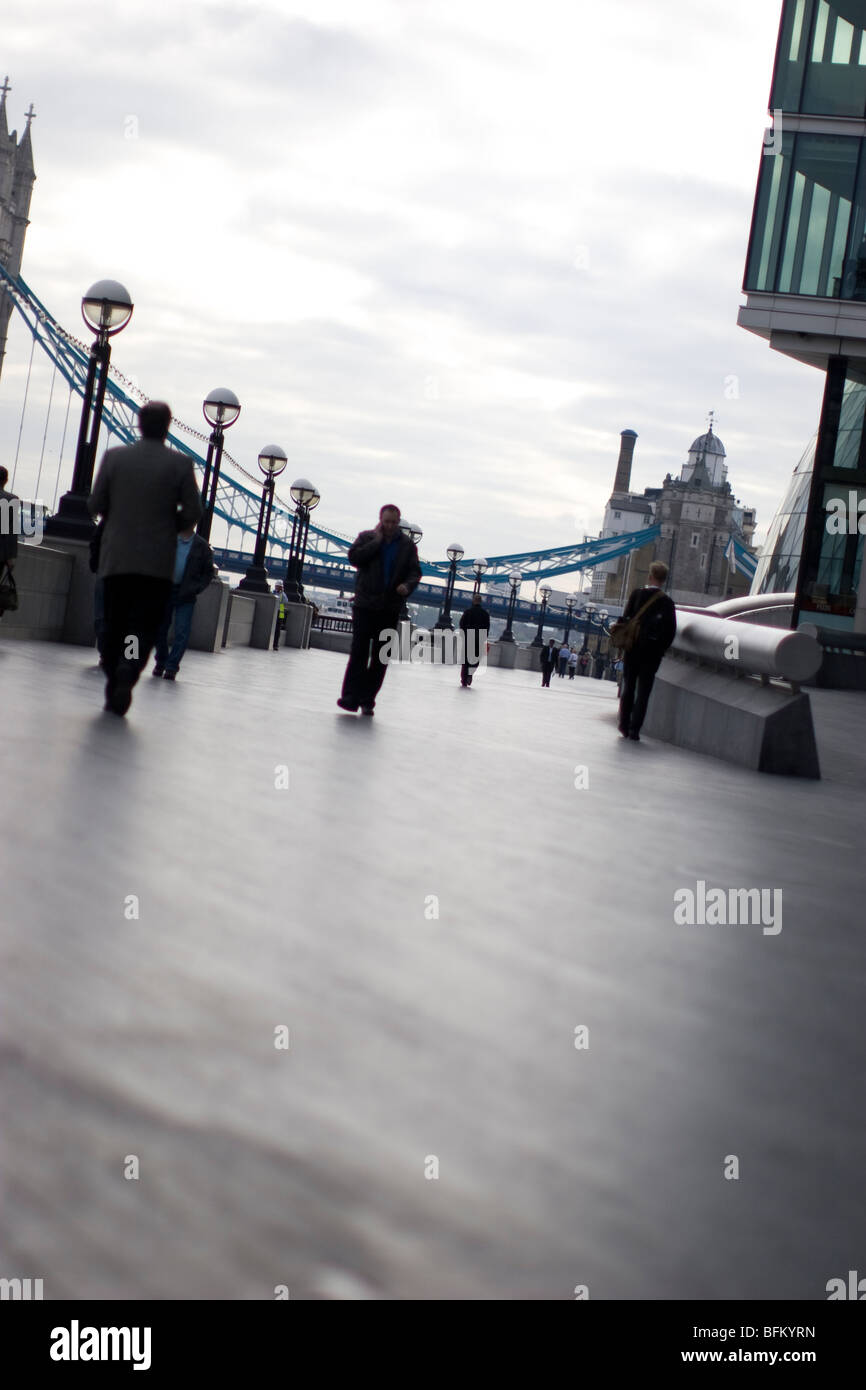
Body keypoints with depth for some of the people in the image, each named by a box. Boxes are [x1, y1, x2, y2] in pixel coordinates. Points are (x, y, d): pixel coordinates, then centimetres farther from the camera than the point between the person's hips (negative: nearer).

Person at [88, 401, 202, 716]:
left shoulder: (114, 457, 0)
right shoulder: (180, 464, -4)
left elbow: (95, 505, 1)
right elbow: (193, 512, -4)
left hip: (116, 557, 2)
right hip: (158, 562, -2)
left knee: (114, 624, 11)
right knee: (145, 626, 2)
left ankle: (113, 691, 12)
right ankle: (128, 670, -23)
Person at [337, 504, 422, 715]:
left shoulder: (407, 545, 7)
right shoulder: (366, 537, 3)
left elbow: (415, 571, 5)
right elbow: (354, 557, -12)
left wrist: (407, 586, -17)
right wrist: (377, 540, -12)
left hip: (390, 608, 2)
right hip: (365, 604, -2)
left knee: (380, 657, 3)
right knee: (359, 652, -8)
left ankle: (367, 699, 8)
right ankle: (351, 696, -7)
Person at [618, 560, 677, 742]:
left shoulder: (636, 594, -4)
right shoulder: (667, 601, -4)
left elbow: (626, 618, -4)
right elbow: (671, 630, -5)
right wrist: (661, 649, 6)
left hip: (633, 649, 1)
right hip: (653, 653, 0)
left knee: (628, 688, 13)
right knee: (643, 692, 4)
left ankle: (624, 726, 17)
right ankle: (634, 730, -2)